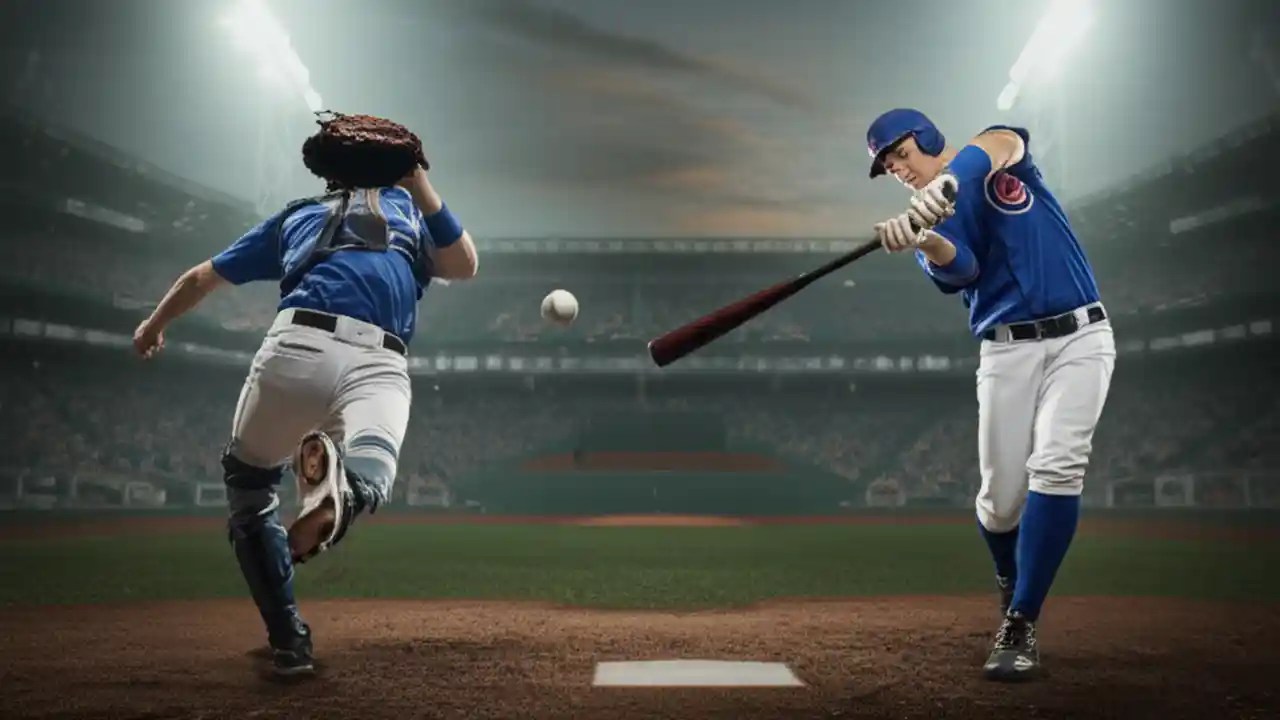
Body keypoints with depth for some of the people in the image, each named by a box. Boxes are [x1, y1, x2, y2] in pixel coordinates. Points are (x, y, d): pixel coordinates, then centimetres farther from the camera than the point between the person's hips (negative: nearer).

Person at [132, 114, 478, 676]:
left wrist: (155, 325, 58)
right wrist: (423, 188, 23)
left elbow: (201, 277, 41)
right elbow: (465, 266, 17)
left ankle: (288, 640, 11)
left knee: (248, 485, 20)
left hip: (300, 346, 1)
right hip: (382, 366, -1)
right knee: (366, 483, -19)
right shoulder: (406, 204, 31)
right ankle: (338, 484, -56)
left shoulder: (296, 215, 33)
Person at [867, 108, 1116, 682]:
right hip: (1007, 351, 2)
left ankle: (1020, 624, -13)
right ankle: (1011, 584, 29)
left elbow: (989, 152, -21)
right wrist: (924, 243, -40)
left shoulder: (1004, 147, 6)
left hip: (1080, 337, -2)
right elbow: (958, 271, -16)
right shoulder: (928, 221, 6)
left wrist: (945, 184, -42)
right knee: (1000, 497, -3)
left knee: (1056, 468, -19)